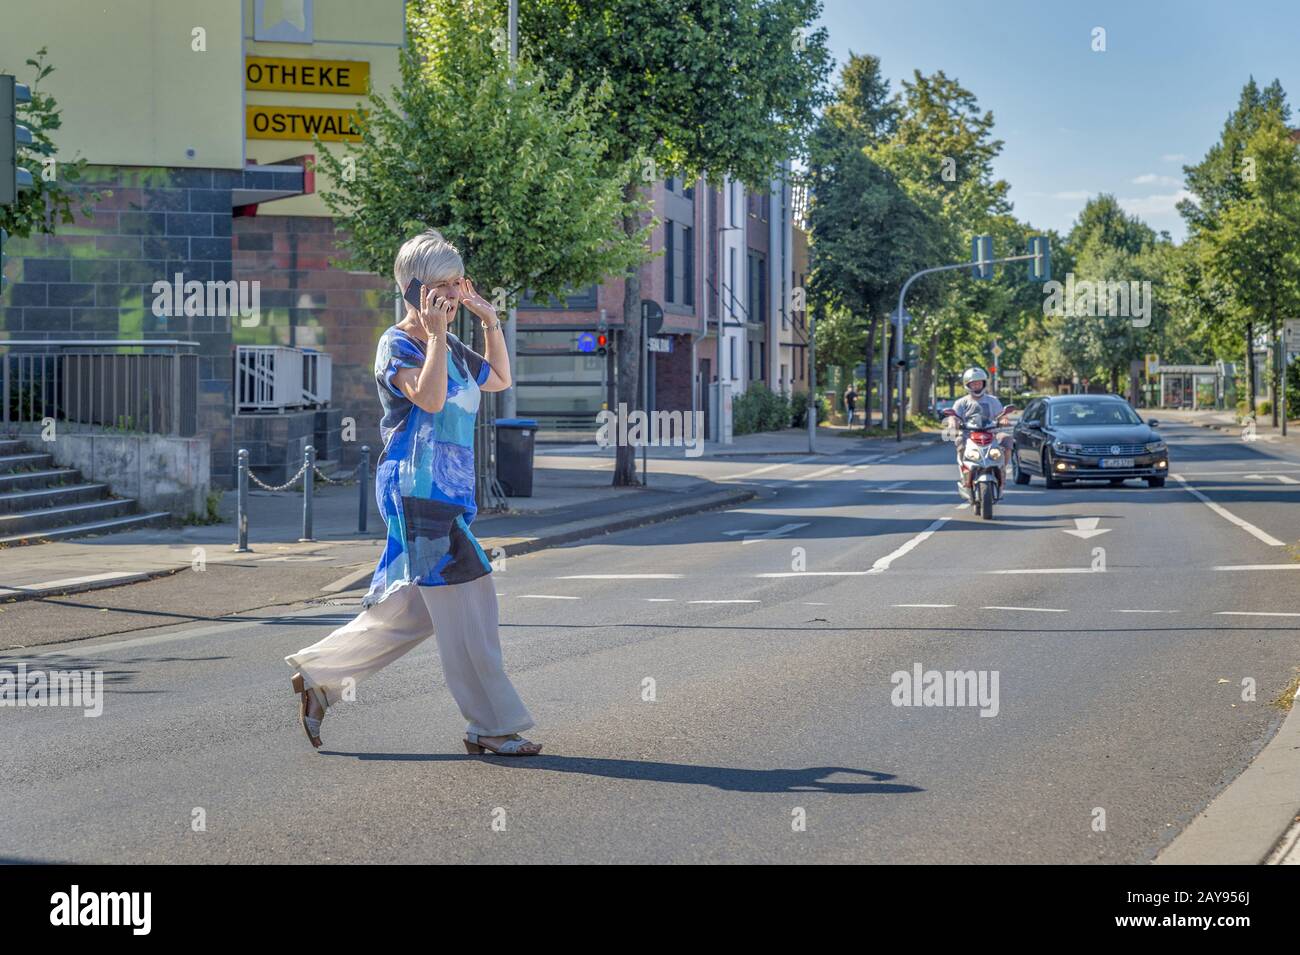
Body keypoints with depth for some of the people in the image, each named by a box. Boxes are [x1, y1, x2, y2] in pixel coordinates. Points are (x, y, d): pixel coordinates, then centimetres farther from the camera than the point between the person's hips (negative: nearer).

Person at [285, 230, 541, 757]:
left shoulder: (451, 347, 17)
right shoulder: (397, 344, -9)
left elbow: (499, 379, 30)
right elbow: (430, 397, -25)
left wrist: (490, 323, 20)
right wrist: (435, 334, -21)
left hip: (447, 493, 10)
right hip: (416, 489, -10)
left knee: (414, 609, 13)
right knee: (468, 605, -8)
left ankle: (317, 676, 21)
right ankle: (493, 726, -1)